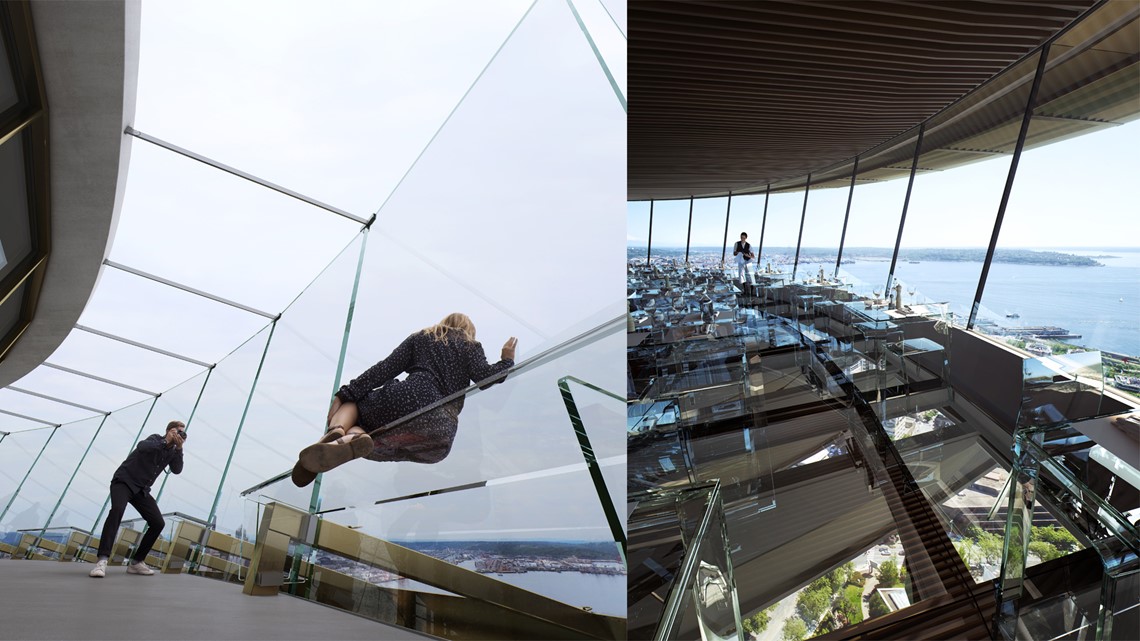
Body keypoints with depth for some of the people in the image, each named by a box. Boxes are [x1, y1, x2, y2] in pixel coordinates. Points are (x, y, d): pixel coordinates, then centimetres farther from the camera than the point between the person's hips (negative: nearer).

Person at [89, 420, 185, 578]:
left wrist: (179, 448, -19)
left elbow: (177, 470, -10)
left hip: (142, 489, 6)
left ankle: (136, 562, 6)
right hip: (124, 481, -6)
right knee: (117, 510, -35)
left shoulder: (172, 451, 7)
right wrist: (166, 441, -35)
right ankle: (102, 560, -37)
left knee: (158, 523, -6)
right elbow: (141, 446, -33)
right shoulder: (156, 439, -10)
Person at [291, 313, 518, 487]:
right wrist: (506, 361, 22)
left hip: (407, 402, 0)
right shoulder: (472, 347, 23)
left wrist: (346, 393, 12)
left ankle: (337, 432, -14)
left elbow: (385, 369, 13)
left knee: (352, 402, 26)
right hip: (442, 431, 1)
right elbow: (484, 378, 3)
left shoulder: (421, 338, 25)